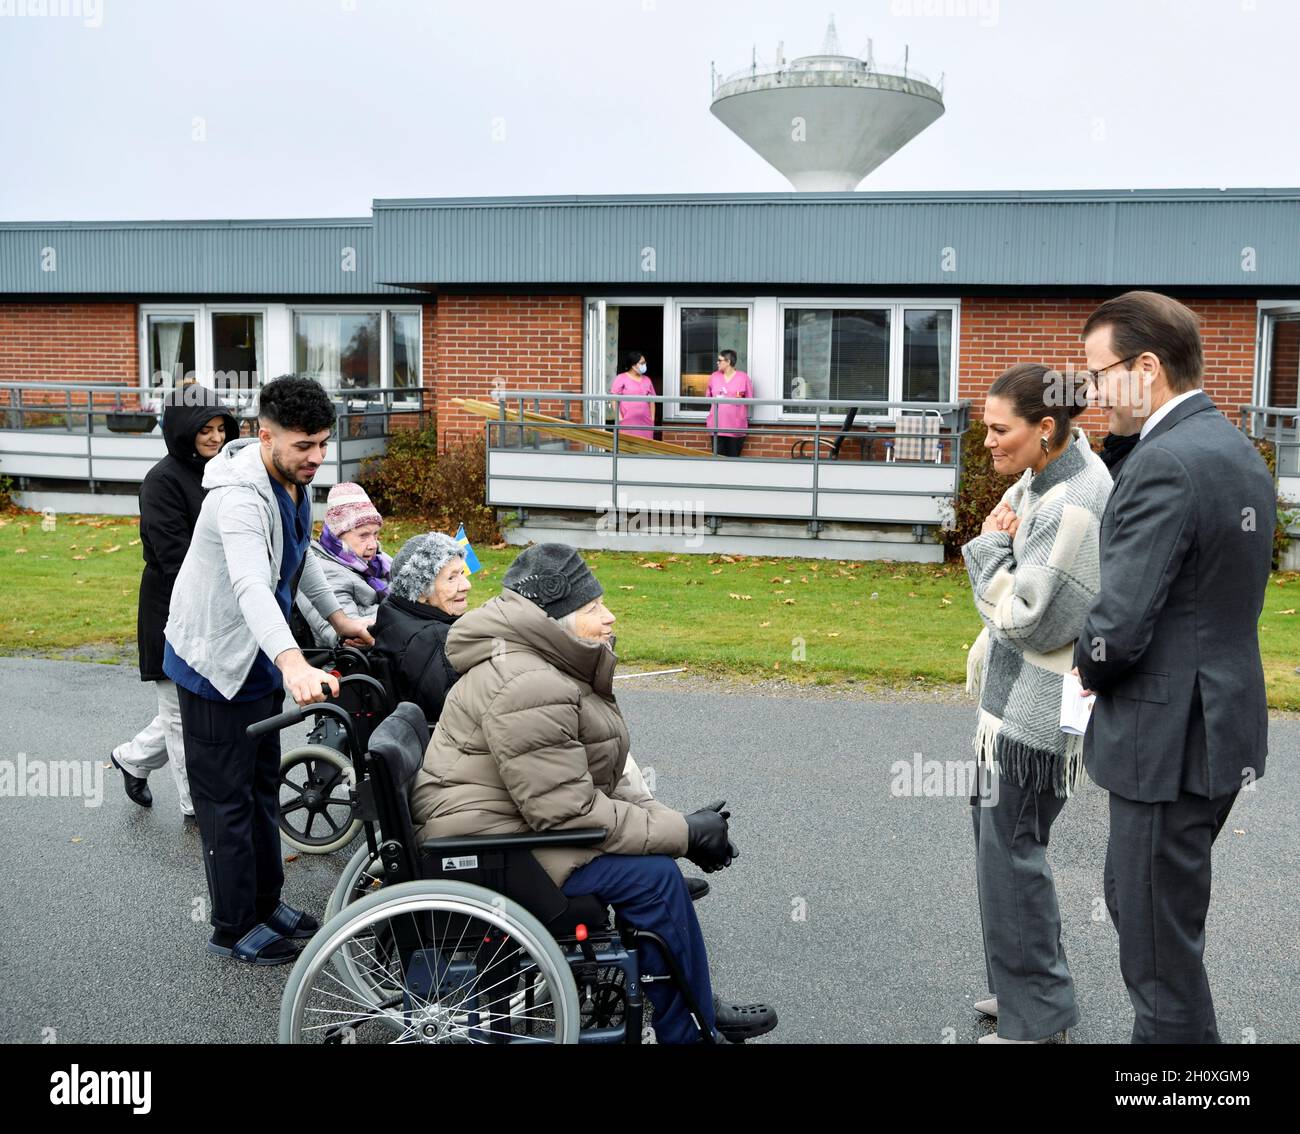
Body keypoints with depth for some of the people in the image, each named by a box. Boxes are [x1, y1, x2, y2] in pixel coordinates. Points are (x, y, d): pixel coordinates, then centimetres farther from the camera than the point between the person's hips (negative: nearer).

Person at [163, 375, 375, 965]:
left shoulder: (295, 479, -3)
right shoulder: (240, 497, -33)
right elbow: (251, 585, -49)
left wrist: (335, 615, 15)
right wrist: (292, 662, -63)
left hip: (260, 660, 9)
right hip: (216, 664, -9)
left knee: (263, 788, 20)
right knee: (227, 800, 3)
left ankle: (267, 903, 35)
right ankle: (234, 929, 17)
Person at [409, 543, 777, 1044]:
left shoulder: (552, 665, 9)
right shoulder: (527, 689, -25)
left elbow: (593, 780, 11)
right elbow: (568, 813, -26)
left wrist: (676, 822, -1)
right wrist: (682, 832, -18)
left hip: (515, 818, 11)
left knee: (654, 851, 10)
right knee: (652, 874, -15)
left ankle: (696, 1005, 20)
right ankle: (691, 1028, 2)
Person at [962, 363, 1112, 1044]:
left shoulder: (1074, 506, -25)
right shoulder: (1041, 477, 6)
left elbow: (1028, 620, -23)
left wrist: (991, 548, -14)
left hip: (1039, 705, -10)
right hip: (1014, 693, 10)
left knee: (1008, 847, -1)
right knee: (996, 828, 19)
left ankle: (1035, 1013, 15)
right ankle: (1026, 985, 35)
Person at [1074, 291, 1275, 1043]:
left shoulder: (1166, 463, -22)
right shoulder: (1240, 451, 9)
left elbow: (1120, 629, -25)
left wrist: (1086, 667, -3)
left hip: (1170, 738, -10)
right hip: (1223, 724, 10)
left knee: (1160, 947, 4)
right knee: (1134, 903, 25)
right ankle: (1163, 1031, 41)